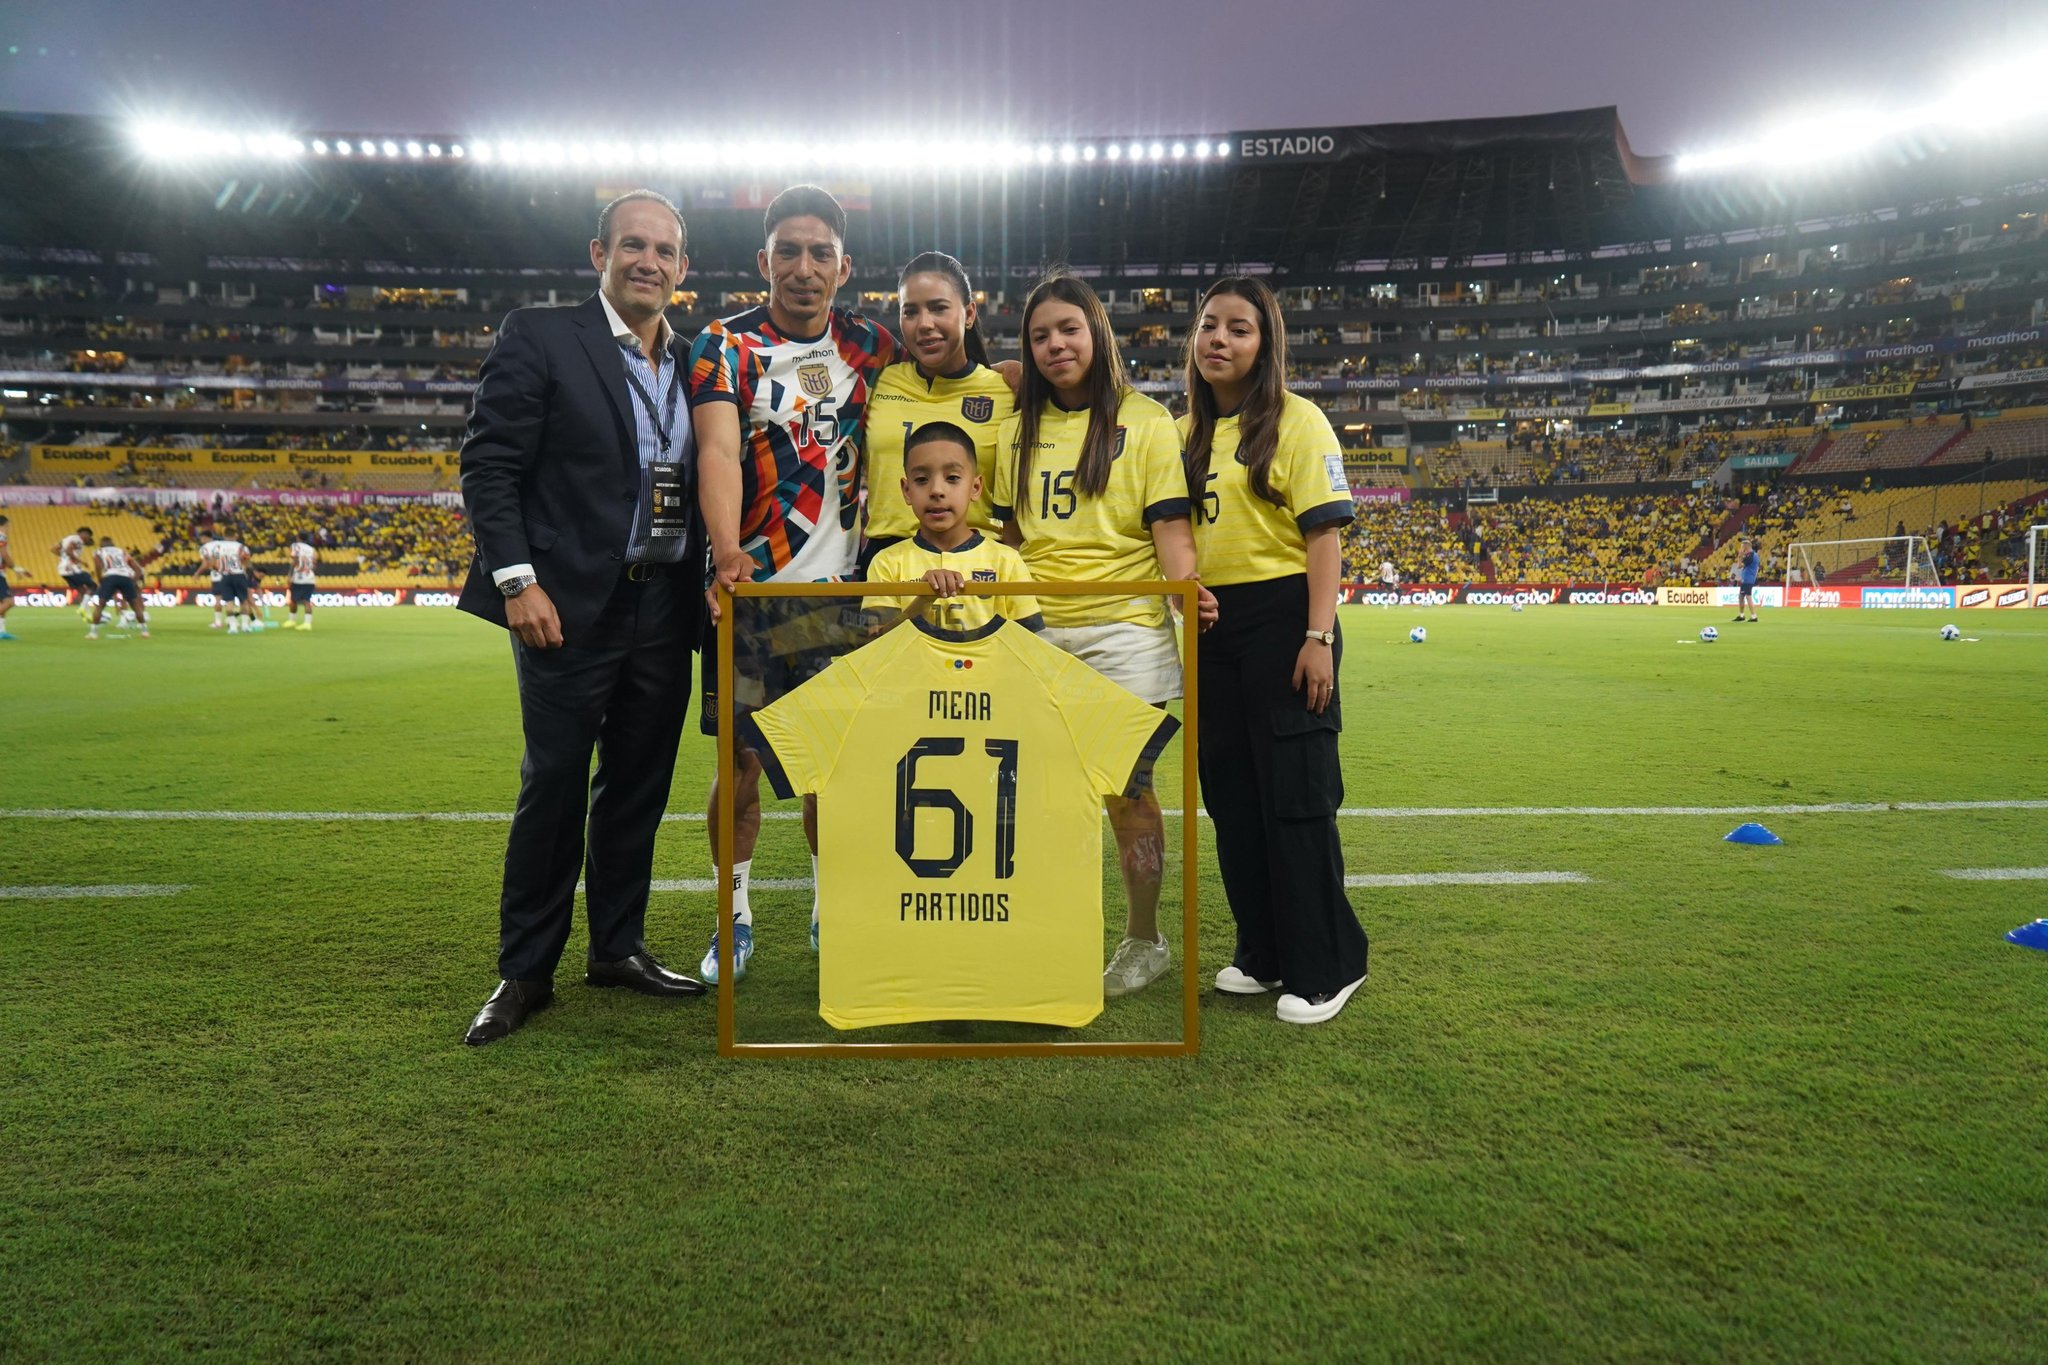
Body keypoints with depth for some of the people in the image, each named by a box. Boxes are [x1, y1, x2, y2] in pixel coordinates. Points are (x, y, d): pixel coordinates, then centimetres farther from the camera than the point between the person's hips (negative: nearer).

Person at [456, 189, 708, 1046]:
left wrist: (709, 584, 4)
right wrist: (518, 581, -14)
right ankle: (526, 972, 13)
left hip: (665, 608, 5)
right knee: (554, 785, 0)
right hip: (572, 605, -5)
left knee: (639, 785, 11)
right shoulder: (538, 339, -1)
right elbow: (488, 466, -6)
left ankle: (619, 949, 25)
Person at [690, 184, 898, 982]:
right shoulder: (725, 346, -4)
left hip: (842, 587, 3)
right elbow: (719, 450, -20)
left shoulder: (869, 346, 7)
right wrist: (727, 552, -36)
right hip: (751, 586, -2)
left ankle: (831, 912, 23)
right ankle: (735, 917, 17)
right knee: (742, 761, 1)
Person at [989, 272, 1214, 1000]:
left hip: (1121, 627, -4)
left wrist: (1186, 591, -22)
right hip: (1036, 631, 4)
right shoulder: (1018, 429, 14)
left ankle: (1144, 941, 17)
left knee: (1126, 786, 1)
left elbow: (1169, 524, -5)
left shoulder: (1144, 420, 1)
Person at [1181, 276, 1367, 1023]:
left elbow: (1324, 531, -11)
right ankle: (1264, 951, 26)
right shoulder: (1185, 431, 12)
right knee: (1230, 791, 11)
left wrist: (1319, 637, -18)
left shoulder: (1296, 421, -5)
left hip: (1280, 620, -6)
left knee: (1294, 793, -4)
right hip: (1210, 626, 7)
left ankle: (1327, 965, 9)